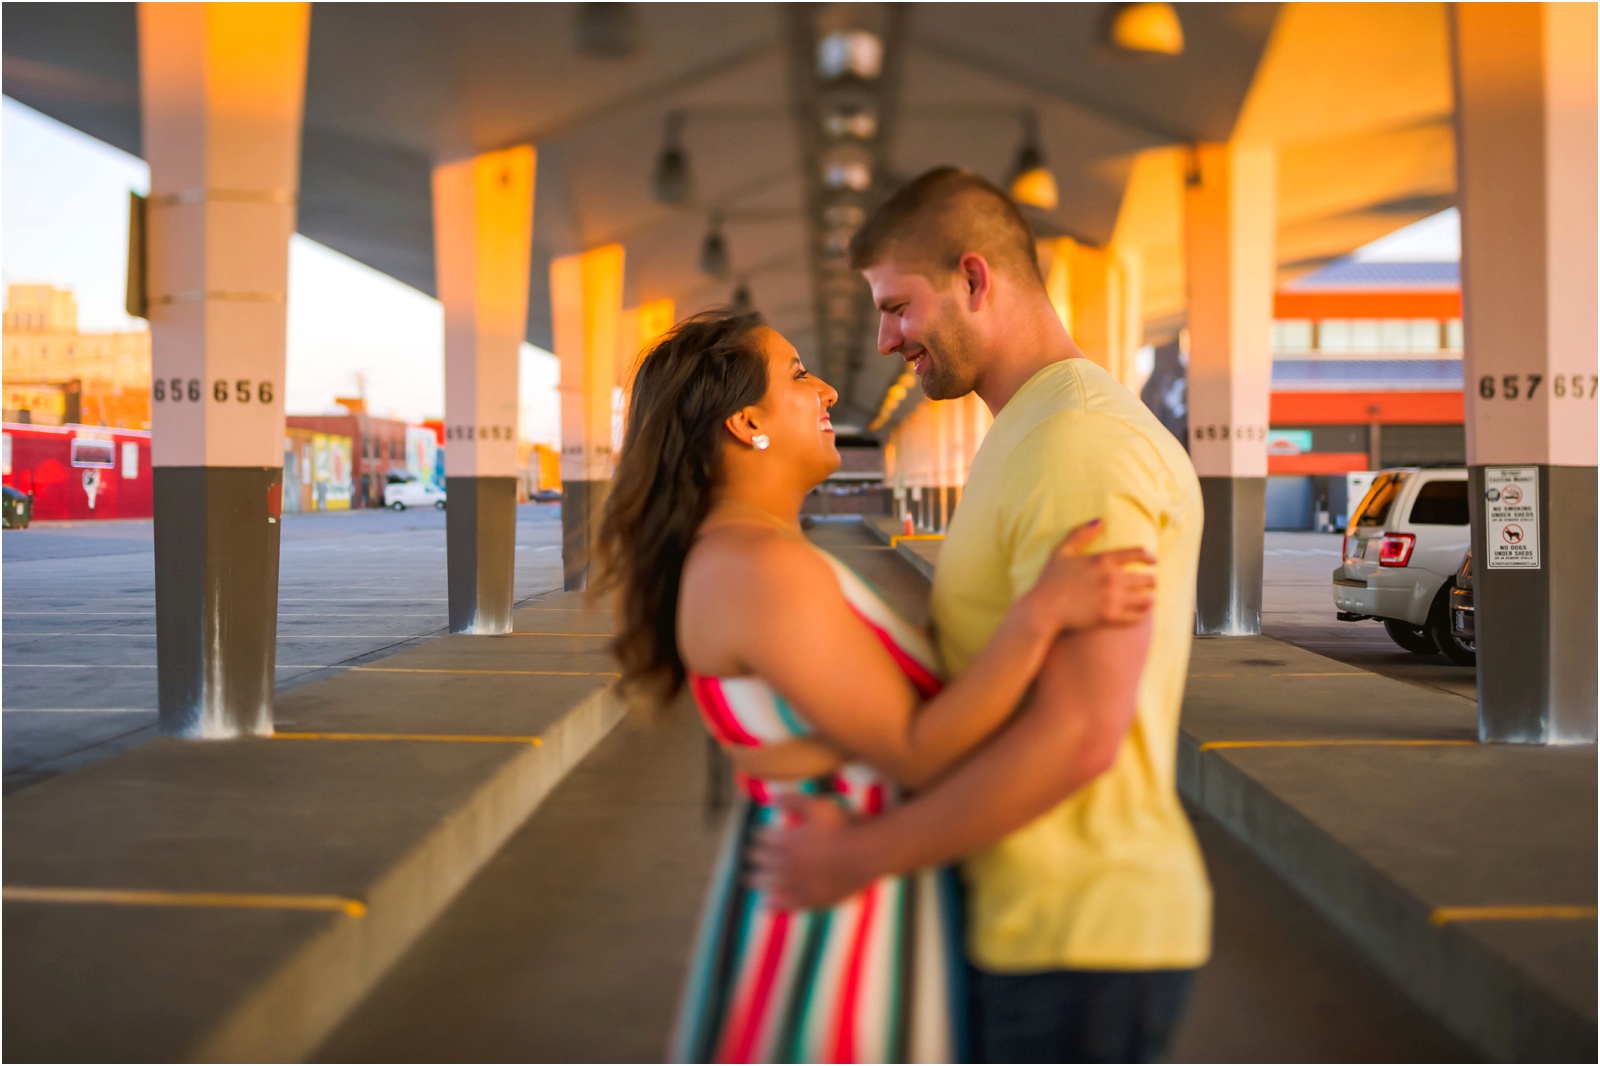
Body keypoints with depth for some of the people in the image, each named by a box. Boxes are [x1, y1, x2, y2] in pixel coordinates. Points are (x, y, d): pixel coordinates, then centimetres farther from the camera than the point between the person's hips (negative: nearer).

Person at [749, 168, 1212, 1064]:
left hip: (1078, 936, -10)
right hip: (1037, 915, 10)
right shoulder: (1035, 437, 16)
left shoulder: (1079, 445, -19)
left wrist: (859, 857, -20)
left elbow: (1078, 733, -25)